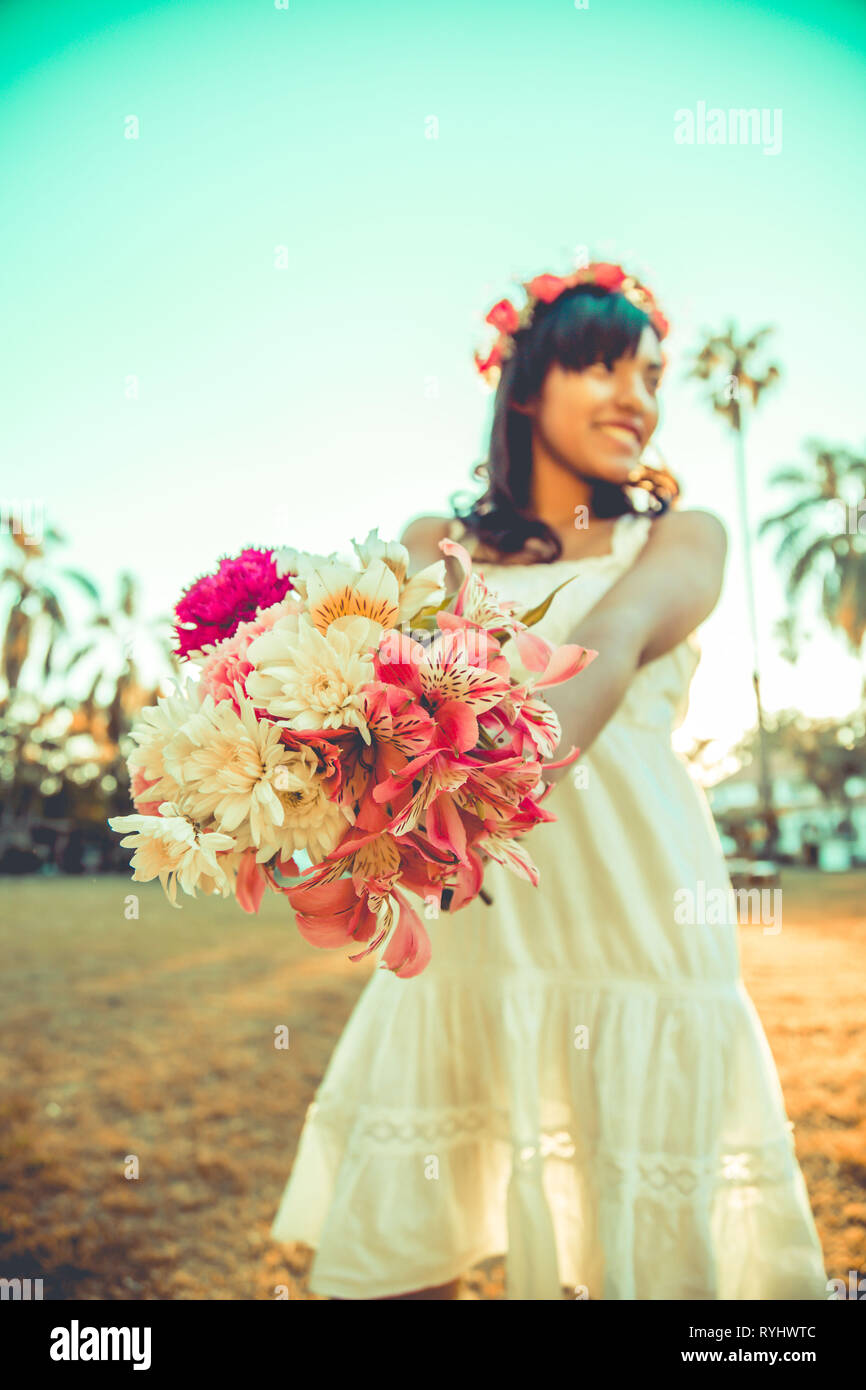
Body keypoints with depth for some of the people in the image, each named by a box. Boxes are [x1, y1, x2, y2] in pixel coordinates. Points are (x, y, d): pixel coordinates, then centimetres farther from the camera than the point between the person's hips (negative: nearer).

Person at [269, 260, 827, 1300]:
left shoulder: (679, 537, 8)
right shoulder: (436, 547, 14)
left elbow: (614, 641, -14)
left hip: (628, 925, -1)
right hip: (461, 929, 2)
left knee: (633, 1248, 2)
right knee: (382, 1249, 3)